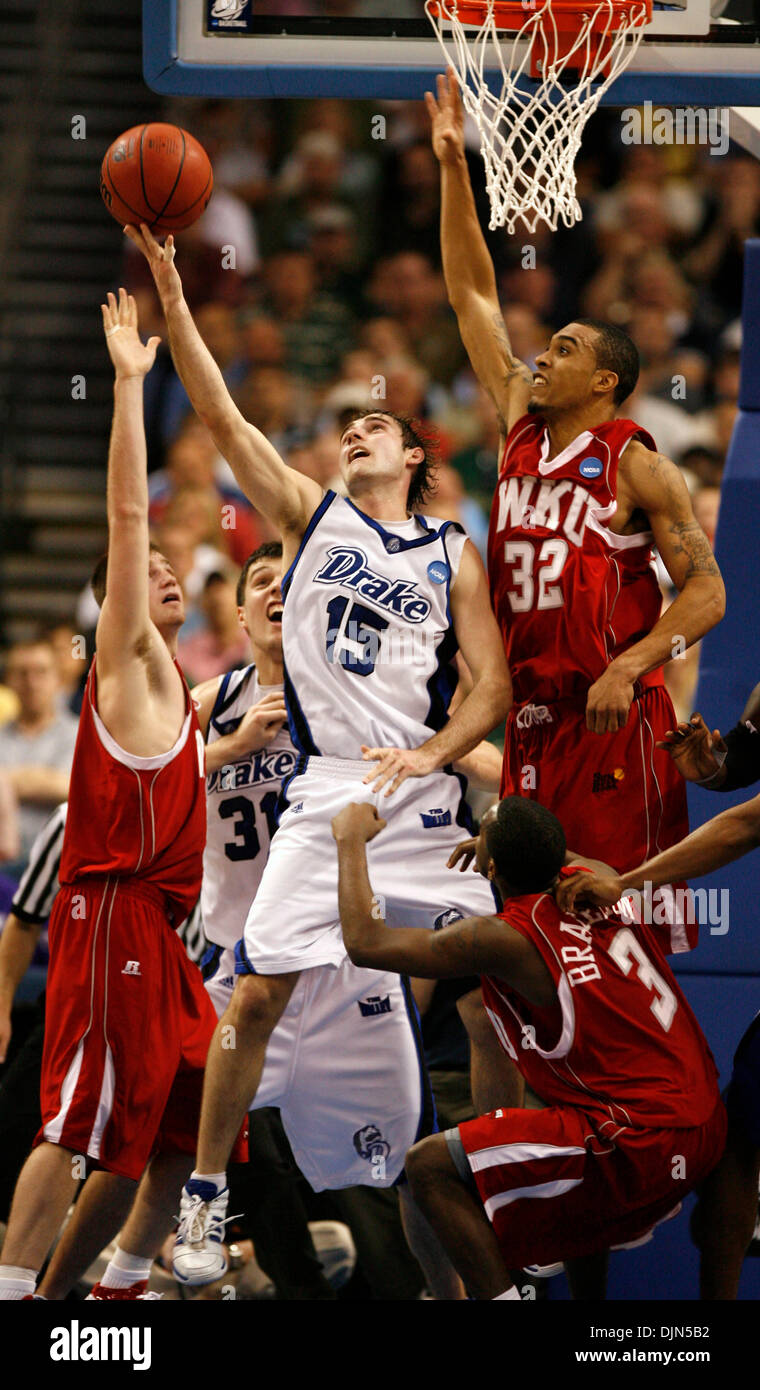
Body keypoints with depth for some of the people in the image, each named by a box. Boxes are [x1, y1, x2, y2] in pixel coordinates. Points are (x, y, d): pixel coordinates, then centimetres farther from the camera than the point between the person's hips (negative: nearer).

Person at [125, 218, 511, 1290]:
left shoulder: (453, 556, 11)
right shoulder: (312, 516, 11)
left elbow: (494, 685, 5)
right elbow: (221, 417, 4)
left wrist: (432, 753, -12)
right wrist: (170, 293, -4)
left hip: (424, 795, 1)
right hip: (324, 793, -1)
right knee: (260, 994, -8)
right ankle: (206, 1201, 1)